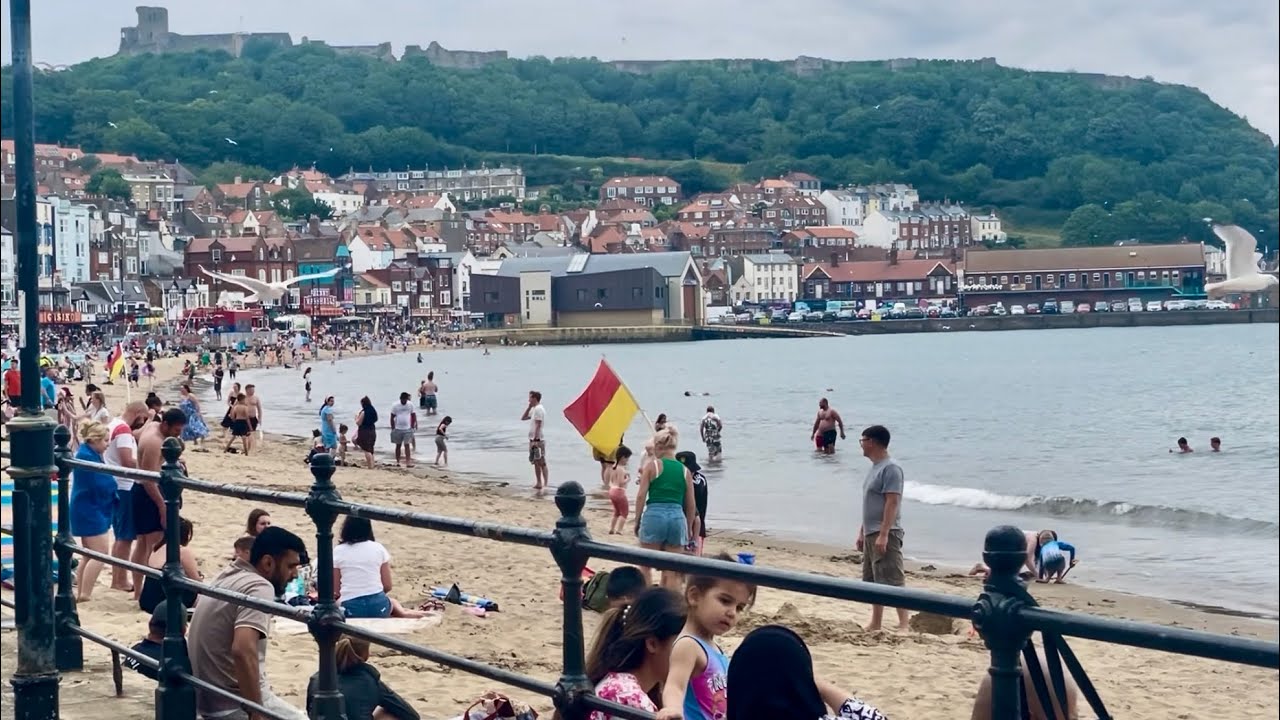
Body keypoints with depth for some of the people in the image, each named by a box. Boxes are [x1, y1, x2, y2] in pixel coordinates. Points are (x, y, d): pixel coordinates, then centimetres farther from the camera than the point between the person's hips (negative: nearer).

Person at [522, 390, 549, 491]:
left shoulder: (539, 409, -14)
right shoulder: (534, 409, 16)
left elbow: (538, 426, -20)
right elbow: (523, 418, 23)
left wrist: (535, 440, -24)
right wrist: (529, 407, 13)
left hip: (538, 440, -10)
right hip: (534, 440, 10)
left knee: (541, 463, -10)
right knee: (536, 463, 14)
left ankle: (545, 483, -11)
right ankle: (538, 483, 20)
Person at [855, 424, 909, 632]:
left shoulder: (891, 468, -14)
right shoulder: (875, 468, 16)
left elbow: (892, 502, -20)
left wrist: (883, 534, -25)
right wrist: (862, 532, 22)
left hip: (886, 534, -10)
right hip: (871, 534, 10)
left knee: (893, 581, -12)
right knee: (873, 581, 13)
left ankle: (903, 624, -12)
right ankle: (875, 625, 20)